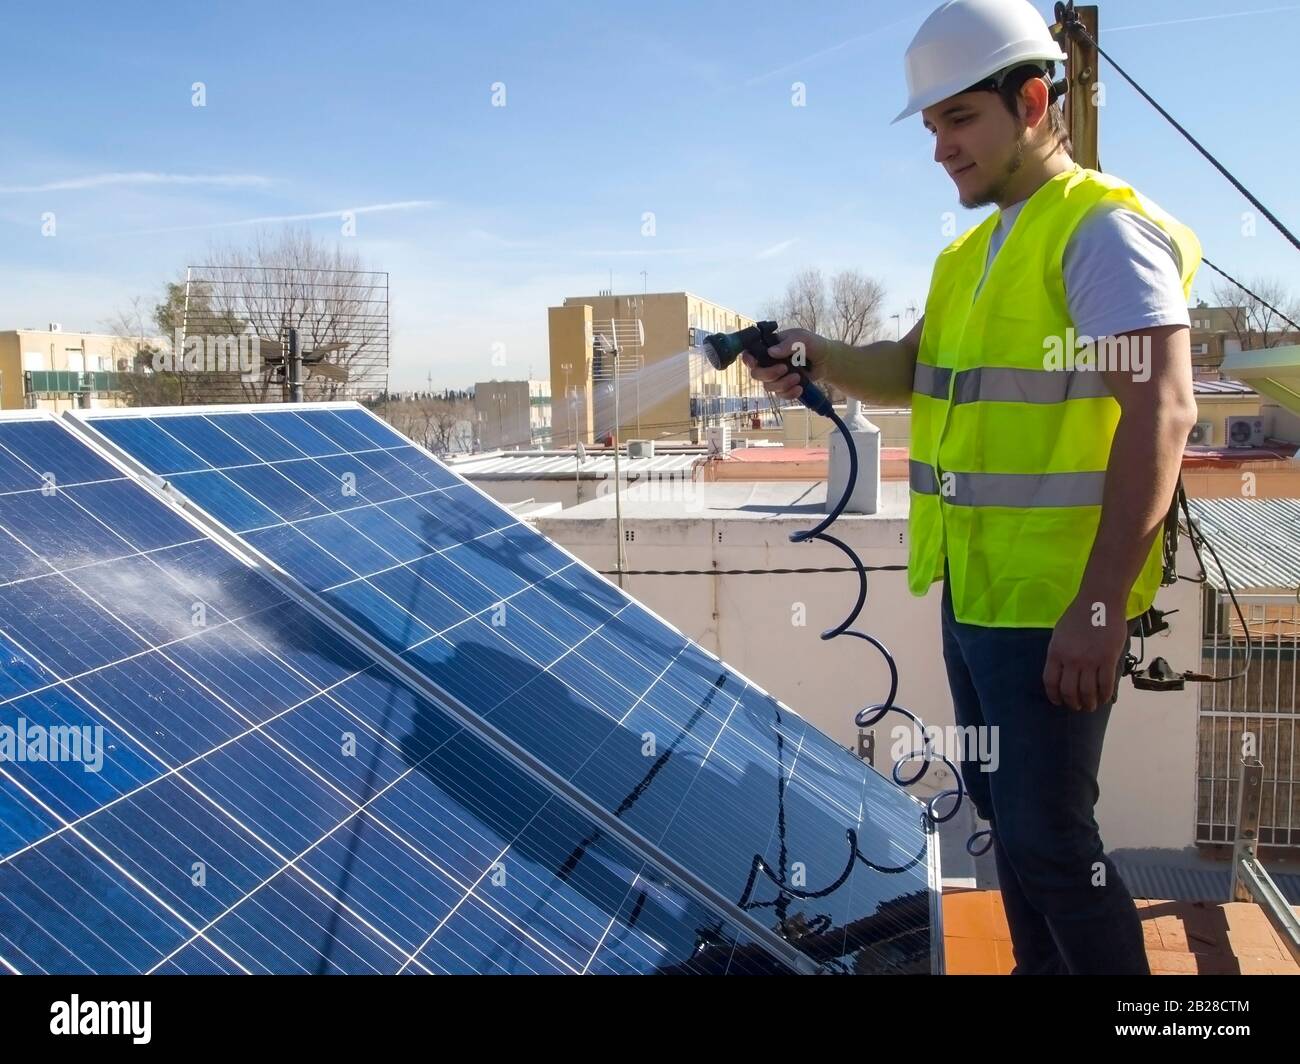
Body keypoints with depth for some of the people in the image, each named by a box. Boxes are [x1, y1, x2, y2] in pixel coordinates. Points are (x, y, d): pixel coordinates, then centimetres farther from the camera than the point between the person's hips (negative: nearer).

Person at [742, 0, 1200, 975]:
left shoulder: (1104, 230, -14)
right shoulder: (975, 250, 15)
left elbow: (1160, 412, -22)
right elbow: (913, 371, 14)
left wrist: (1100, 606, -27)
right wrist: (821, 360, -8)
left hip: (1056, 602, -9)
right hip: (973, 588, 9)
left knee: (1047, 833, -2)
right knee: (1003, 804, 20)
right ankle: (1041, 966, 37)